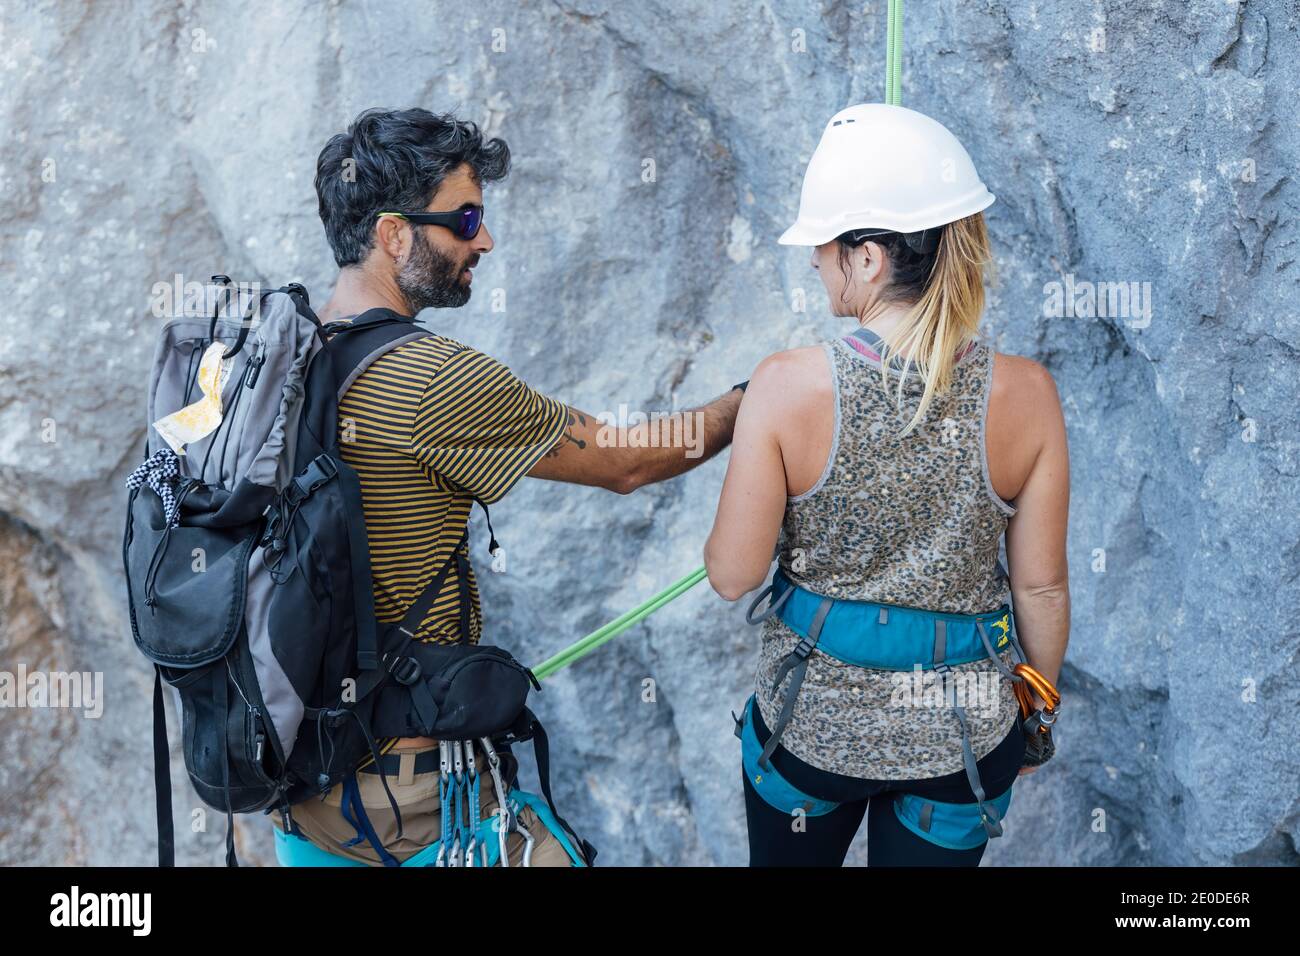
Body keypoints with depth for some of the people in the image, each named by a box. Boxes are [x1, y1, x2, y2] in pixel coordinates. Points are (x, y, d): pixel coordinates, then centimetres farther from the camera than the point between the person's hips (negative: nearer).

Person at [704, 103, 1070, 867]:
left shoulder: (789, 385, -21)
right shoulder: (1026, 395, -16)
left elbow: (732, 575, -13)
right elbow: (1041, 586, -6)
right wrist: (1037, 704, 11)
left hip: (811, 717, -1)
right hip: (961, 735, 1)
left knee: (786, 859, 26)